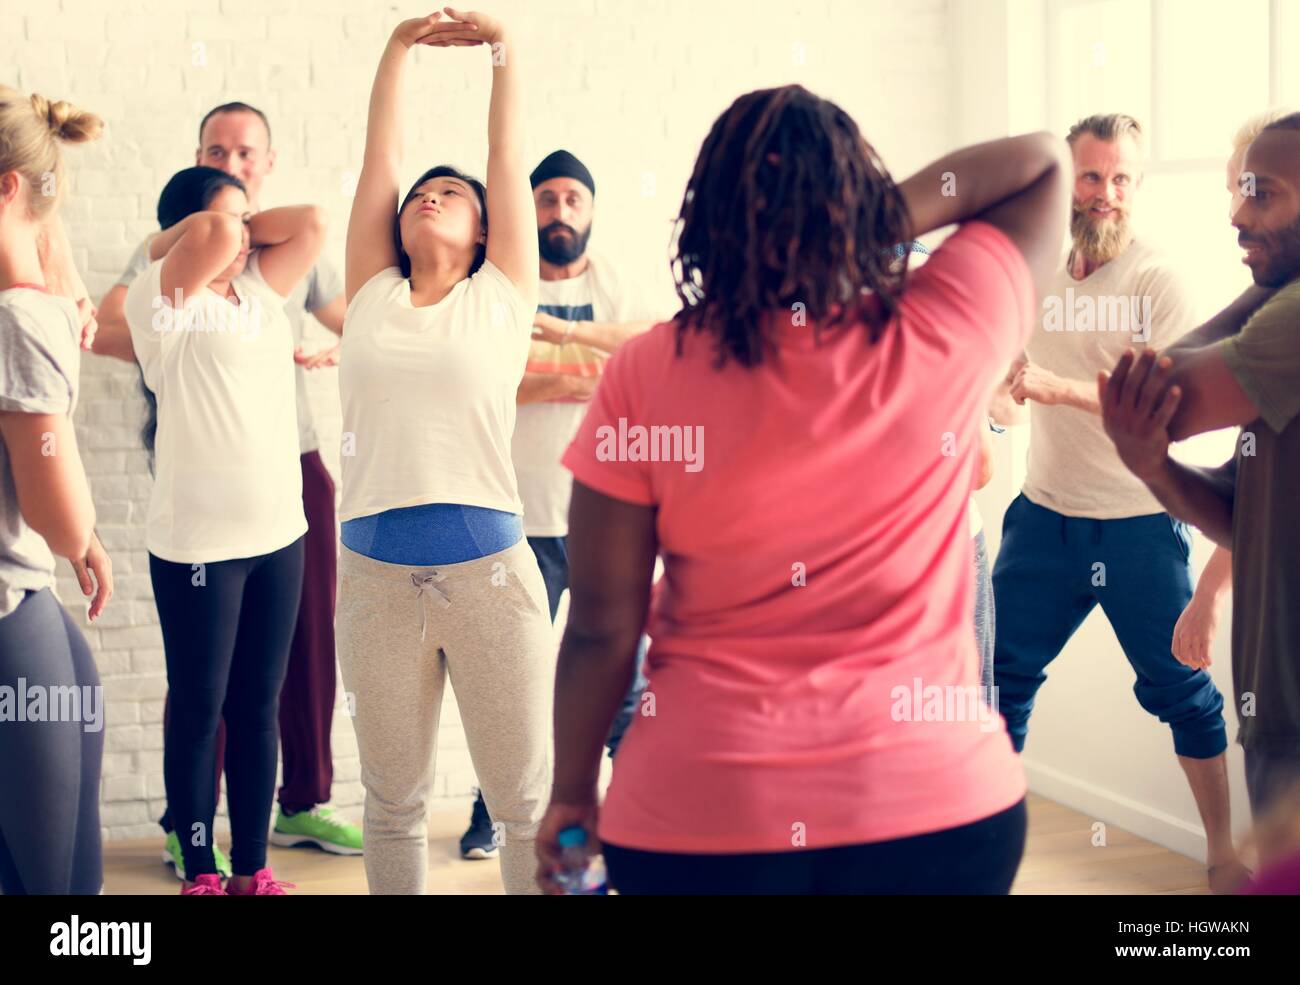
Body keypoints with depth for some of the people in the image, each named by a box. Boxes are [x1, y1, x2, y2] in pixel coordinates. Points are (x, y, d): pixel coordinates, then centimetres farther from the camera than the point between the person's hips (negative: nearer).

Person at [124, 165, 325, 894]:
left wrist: (244, 230, 9)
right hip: (199, 541, -6)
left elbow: (312, 222, 10)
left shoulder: (259, 291, 12)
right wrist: (173, 239, -1)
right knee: (199, 710, 4)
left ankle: (253, 869, 20)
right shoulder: (159, 298, -7)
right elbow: (213, 237, -21)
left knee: (259, 706, 11)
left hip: (279, 532, 6)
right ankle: (201, 873, 15)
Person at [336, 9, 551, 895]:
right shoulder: (373, 296, 13)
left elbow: (510, 158, 9)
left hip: (489, 569, -2)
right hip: (377, 574, 3)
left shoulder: (503, 294, 8)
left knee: (528, 799, 4)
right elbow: (379, 159, 14)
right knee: (394, 797, 12)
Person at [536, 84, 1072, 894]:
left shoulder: (646, 376, -10)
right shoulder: (944, 341, -8)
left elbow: (601, 628, -7)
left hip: (701, 816, 0)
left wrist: (571, 794, 7)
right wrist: (881, 222, -3)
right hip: (936, 800, 1)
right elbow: (1045, 162, 9)